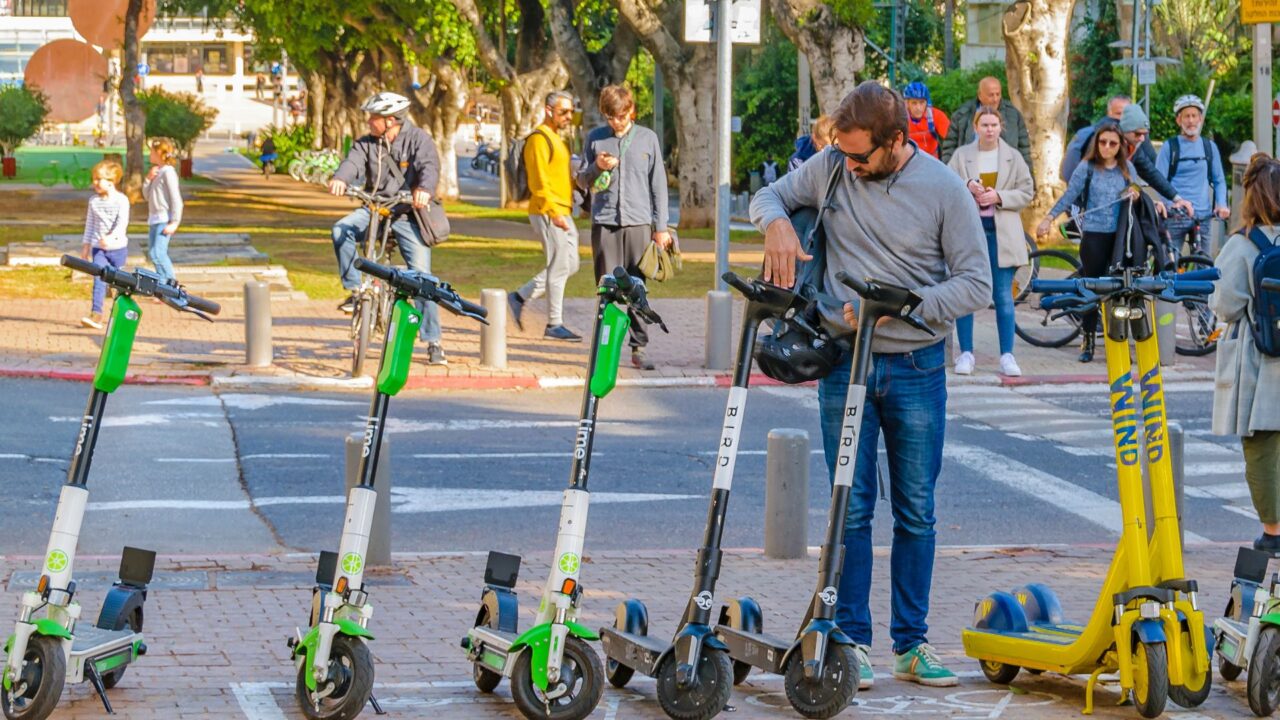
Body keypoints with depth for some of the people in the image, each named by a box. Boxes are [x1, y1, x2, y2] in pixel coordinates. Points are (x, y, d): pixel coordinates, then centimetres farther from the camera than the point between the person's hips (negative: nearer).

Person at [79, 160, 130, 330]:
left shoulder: (121, 200, -9)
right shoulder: (93, 201, 5)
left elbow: (122, 223, -19)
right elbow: (90, 224, 13)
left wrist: (111, 237, -33)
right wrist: (86, 245, 12)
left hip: (117, 247, -2)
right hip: (98, 248, 3)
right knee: (99, 280, -12)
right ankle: (96, 315, -20)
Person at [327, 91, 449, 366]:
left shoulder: (418, 139, -6)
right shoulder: (367, 144, 4)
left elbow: (430, 167, -23)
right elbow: (353, 162, -14)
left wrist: (425, 190, -45)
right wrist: (340, 179, -38)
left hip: (408, 216, -3)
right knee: (341, 230, -27)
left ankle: (433, 342, 2)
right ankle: (354, 290, -14)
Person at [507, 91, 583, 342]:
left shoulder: (556, 138, 19)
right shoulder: (539, 139, -13)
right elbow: (538, 182, -20)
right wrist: (554, 212, -25)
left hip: (562, 213, 10)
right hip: (547, 212, -10)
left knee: (570, 264, 12)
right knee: (559, 266, -7)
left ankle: (520, 297, 18)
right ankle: (554, 325, 0)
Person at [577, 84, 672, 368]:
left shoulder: (647, 138, 6)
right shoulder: (595, 138, 8)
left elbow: (658, 183, 8)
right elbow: (583, 180, 14)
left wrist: (661, 227, 5)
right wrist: (597, 167, -8)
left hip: (639, 222, 0)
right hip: (605, 222, 1)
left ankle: (639, 347, 4)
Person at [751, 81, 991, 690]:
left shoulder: (945, 190, -7)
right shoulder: (831, 168, -1)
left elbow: (976, 284, -8)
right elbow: (769, 195, 15)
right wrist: (776, 223, -9)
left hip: (916, 369, -1)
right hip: (846, 363, 1)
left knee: (917, 512, 6)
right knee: (851, 508, 2)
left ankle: (911, 644, 14)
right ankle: (852, 641, 9)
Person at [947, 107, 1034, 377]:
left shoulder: (1013, 157, 6)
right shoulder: (962, 155, 5)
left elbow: (1027, 192, 3)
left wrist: (998, 196, -12)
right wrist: (967, 187, -17)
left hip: (1001, 232, 0)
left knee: (1003, 296, 1)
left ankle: (1007, 356, 5)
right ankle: (966, 353, 9)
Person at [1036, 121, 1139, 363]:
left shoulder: (1127, 169, 10)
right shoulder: (1087, 167, 1)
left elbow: (1134, 194, 18)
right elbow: (1069, 196, -1)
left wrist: (1135, 196, -6)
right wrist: (1048, 219, -9)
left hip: (1119, 235, 2)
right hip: (1093, 234, -2)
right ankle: (1087, 341, 9)